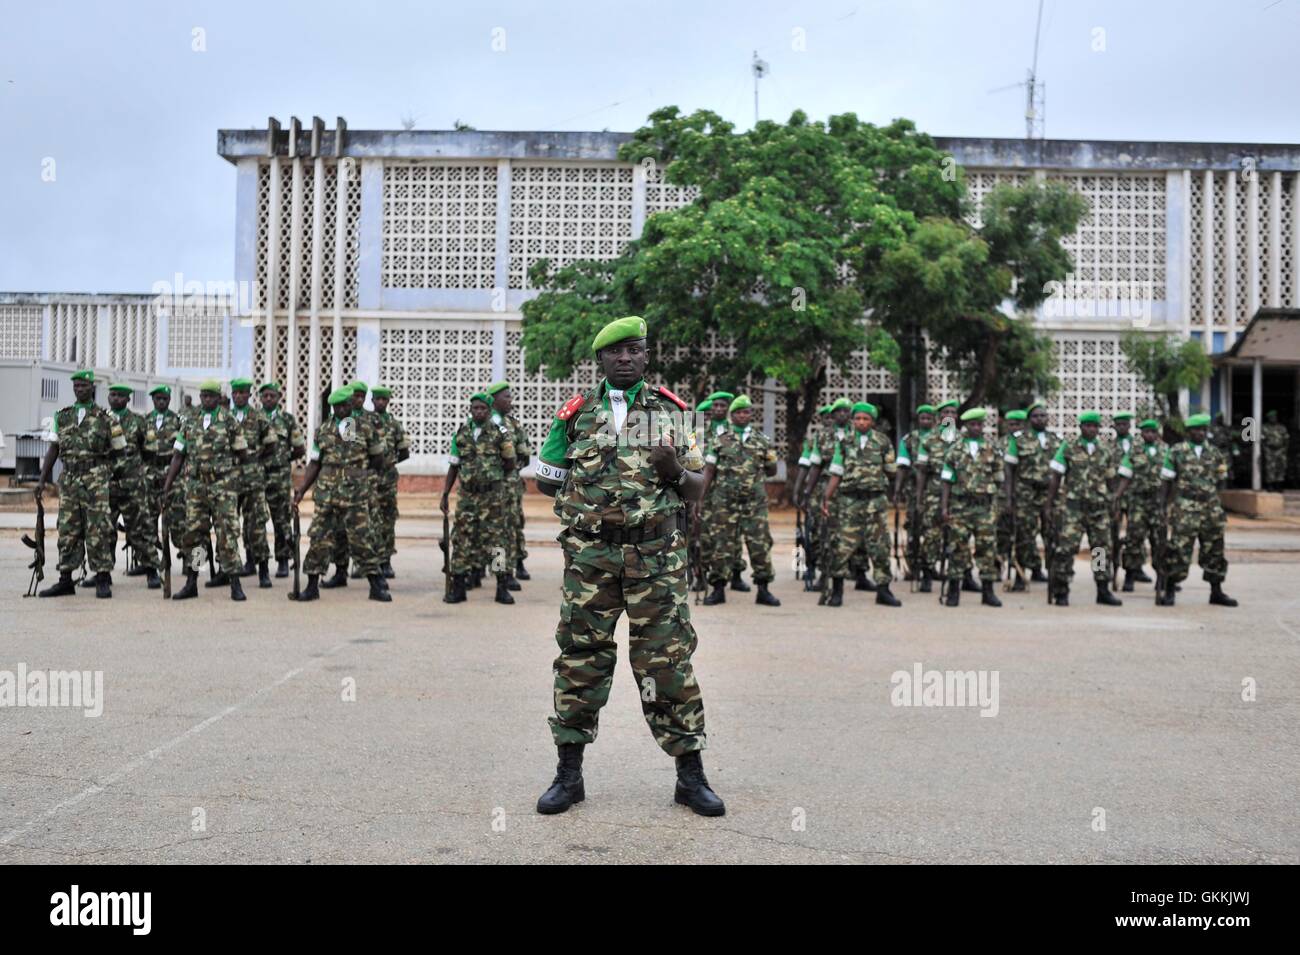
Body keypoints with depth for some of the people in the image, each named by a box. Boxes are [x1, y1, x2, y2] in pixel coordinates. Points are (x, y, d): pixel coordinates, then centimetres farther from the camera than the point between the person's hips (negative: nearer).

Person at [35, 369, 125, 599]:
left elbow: (119, 449, 10)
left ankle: (103, 580, -1)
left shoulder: (105, 419, 2)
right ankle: (65, 581, 11)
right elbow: (53, 450, 11)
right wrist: (42, 480, 6)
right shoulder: (61, 417, 11)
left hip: (96, 480, -4)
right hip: (68, 479, 4)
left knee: (97, 530, -6)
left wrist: (98, 463, 6)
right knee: (67, 531, 6)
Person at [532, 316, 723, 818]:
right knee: (581, 658, 4)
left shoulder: (669, 411, 8)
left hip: (656, 555, 0)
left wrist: (675, 473, -11)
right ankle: (568, 774, 16)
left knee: (667, 660, 0)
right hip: (590, 555, 1)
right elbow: (544, 480, 15)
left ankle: (691, 776, 11)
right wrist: (587, 496, 2)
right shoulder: (575, 413, 8)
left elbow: (697, 489, 10)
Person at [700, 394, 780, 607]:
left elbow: (772, 471, 17)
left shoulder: (763, 440, 9)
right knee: (723, 544, 2)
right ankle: (718, 589, 11)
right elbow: (709, 470, 5)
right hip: (725, 501, -1)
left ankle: (763, 590, 8)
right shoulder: (719, 440, 6)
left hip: (755, 501, 1)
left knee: (760, 543, -1)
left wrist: (767, 460, 1)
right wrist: (701, 496, -1)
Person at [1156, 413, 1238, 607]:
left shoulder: (1214, 453, 9)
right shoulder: (1176, 451, -1)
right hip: (1184, 510, -4)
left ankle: (1216, 592, 19)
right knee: (1179, 550, -6)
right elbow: (1165, 480, -1)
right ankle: (1169, 591, 4)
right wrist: (1162, 505, -6)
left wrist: (1213, 499, 10)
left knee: (1214, 551, 9)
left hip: (1211, 510, 4)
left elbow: (1221, 480, 18)